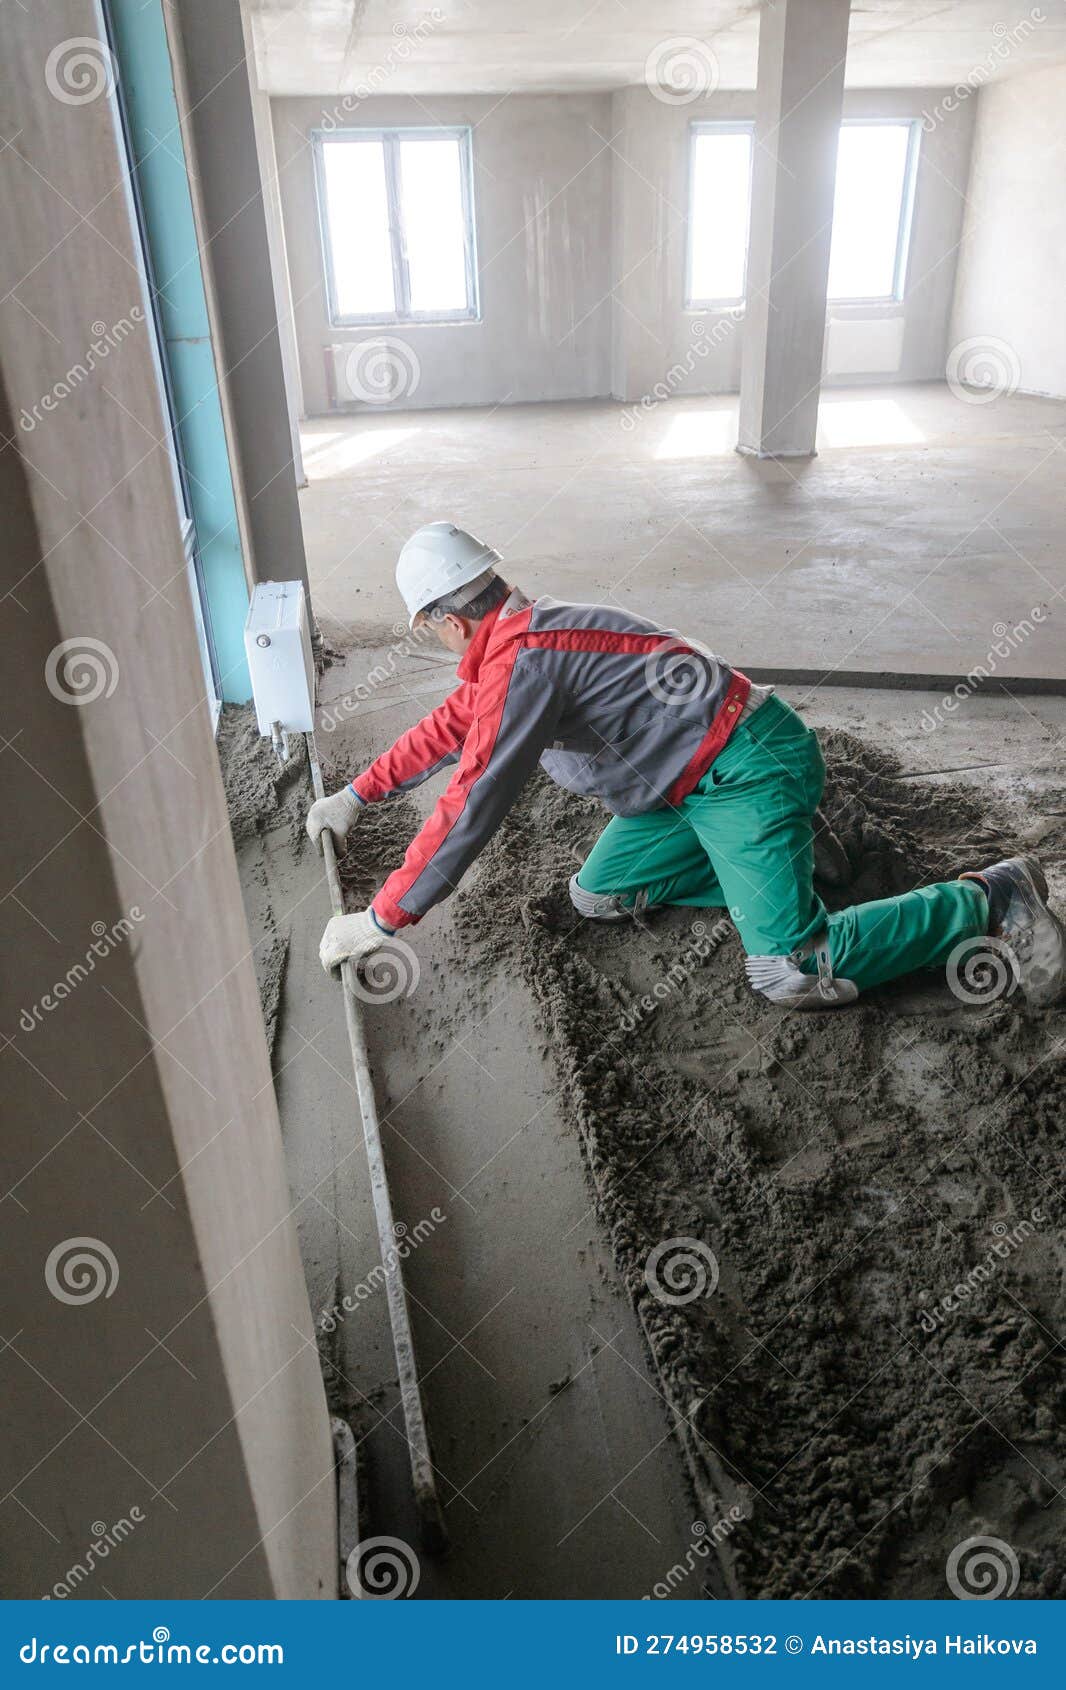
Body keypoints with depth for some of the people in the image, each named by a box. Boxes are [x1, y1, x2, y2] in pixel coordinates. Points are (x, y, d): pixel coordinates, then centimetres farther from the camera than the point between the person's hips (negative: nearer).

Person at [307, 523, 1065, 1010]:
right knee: (597, 896, 10)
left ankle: (987, 899, 1)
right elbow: (449, 726, 24)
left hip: (751, 769, -10)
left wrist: (381, 921, -15)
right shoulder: (523, 632, 11)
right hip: (700, 780, 10)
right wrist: (356, 796, 28)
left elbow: (470, 807, -23)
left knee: (793, 975, -16)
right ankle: (777, 867, 16)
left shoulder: (519, 661, -20)